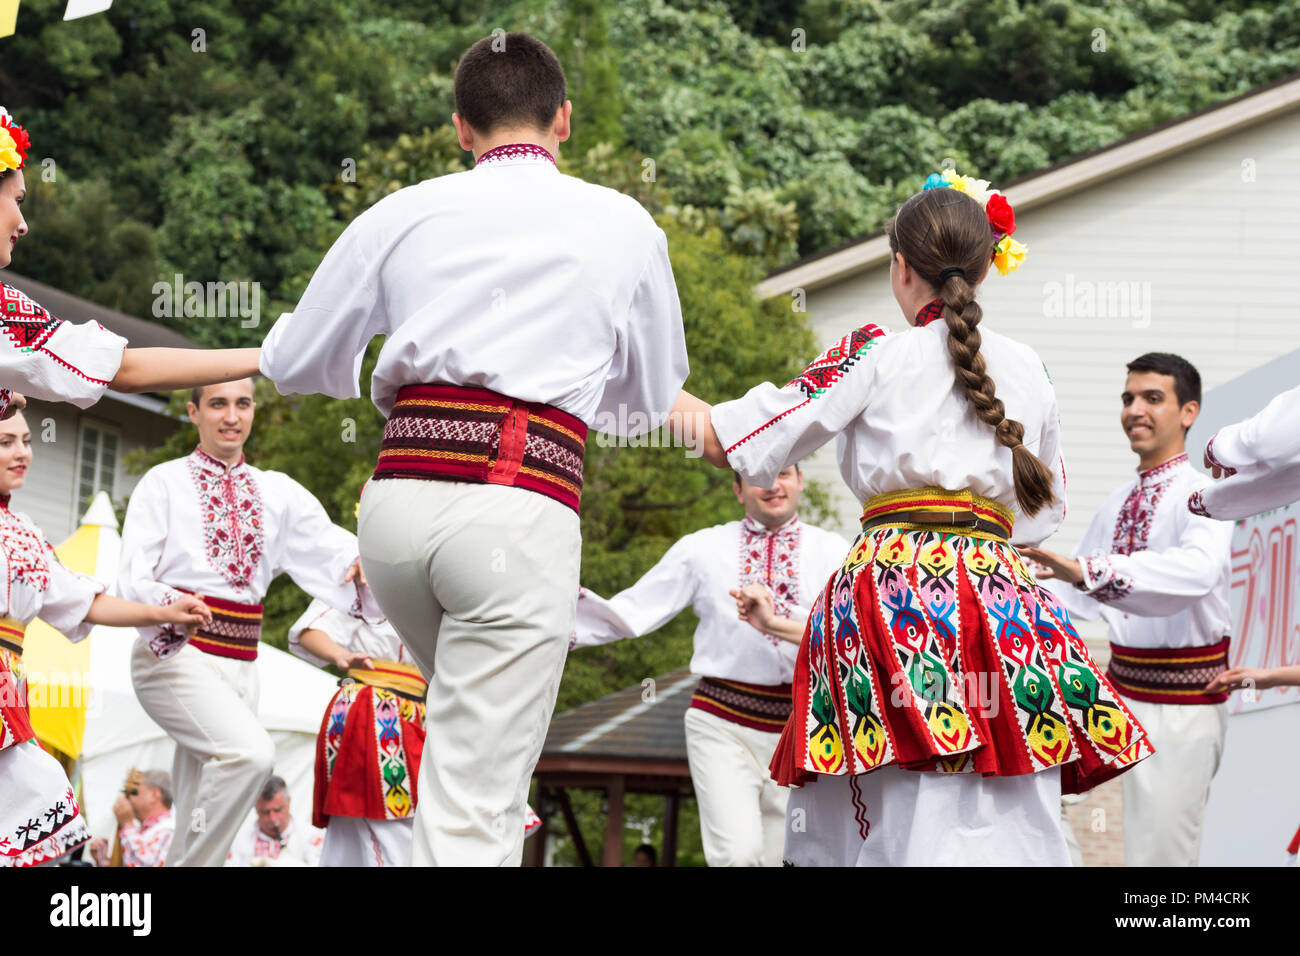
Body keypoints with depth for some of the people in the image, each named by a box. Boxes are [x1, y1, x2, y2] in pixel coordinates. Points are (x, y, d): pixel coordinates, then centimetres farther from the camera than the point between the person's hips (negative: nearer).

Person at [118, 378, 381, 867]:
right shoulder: (164, 482, 3)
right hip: (175, 655, -5)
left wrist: (364, 561, -23)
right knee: (251, 752, -29)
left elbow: (330, 548, 1)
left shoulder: (278, 492, 15)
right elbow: (133, 579, -5)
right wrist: (167, 605, -27)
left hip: (240, 664, 5)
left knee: (199, 813, 3)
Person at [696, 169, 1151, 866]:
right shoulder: (1027, 369, 14)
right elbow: (1048, 504, 25)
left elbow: (727, 439, 4)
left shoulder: (876, 357, 3)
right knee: (1007, 833, -2)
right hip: (1000, 590, 3)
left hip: (895, 580, -3)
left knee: (911, 822, -8)